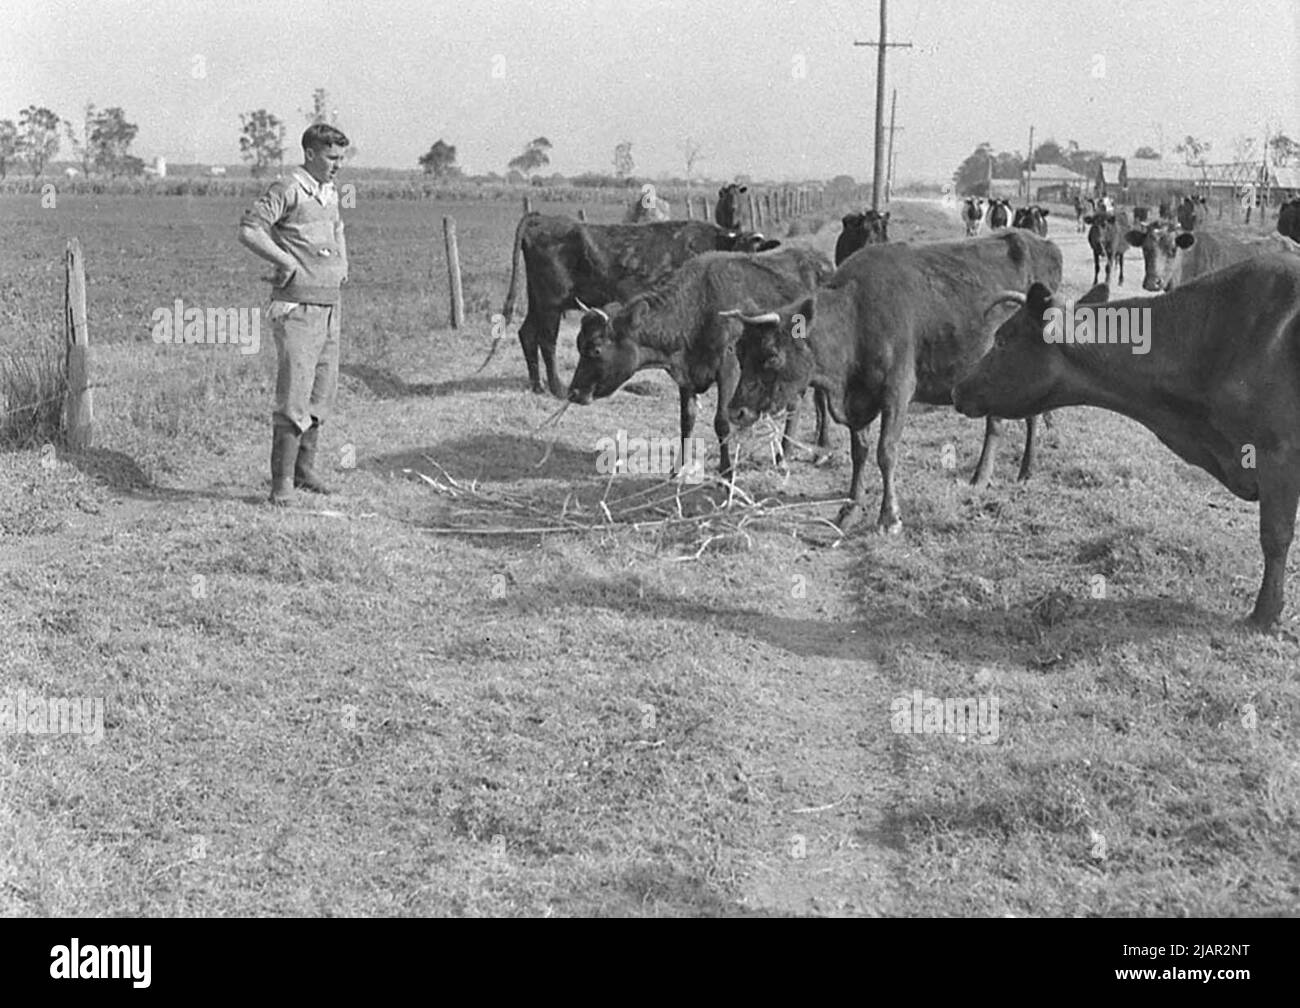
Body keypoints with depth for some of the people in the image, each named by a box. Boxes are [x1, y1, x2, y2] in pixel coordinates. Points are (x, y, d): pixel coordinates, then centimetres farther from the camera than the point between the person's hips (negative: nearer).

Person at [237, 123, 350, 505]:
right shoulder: (288, 189, -10)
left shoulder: (331, 192, 16)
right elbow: (248, 230, -18)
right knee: (295, 395, -11)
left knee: (323, 392, 12)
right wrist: (287, 262, -16)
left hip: (330, 305, 8)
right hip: (297, 307, -8)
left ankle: (304, 469, 24)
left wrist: (342, 265, 21)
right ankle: (282, 482, -7)